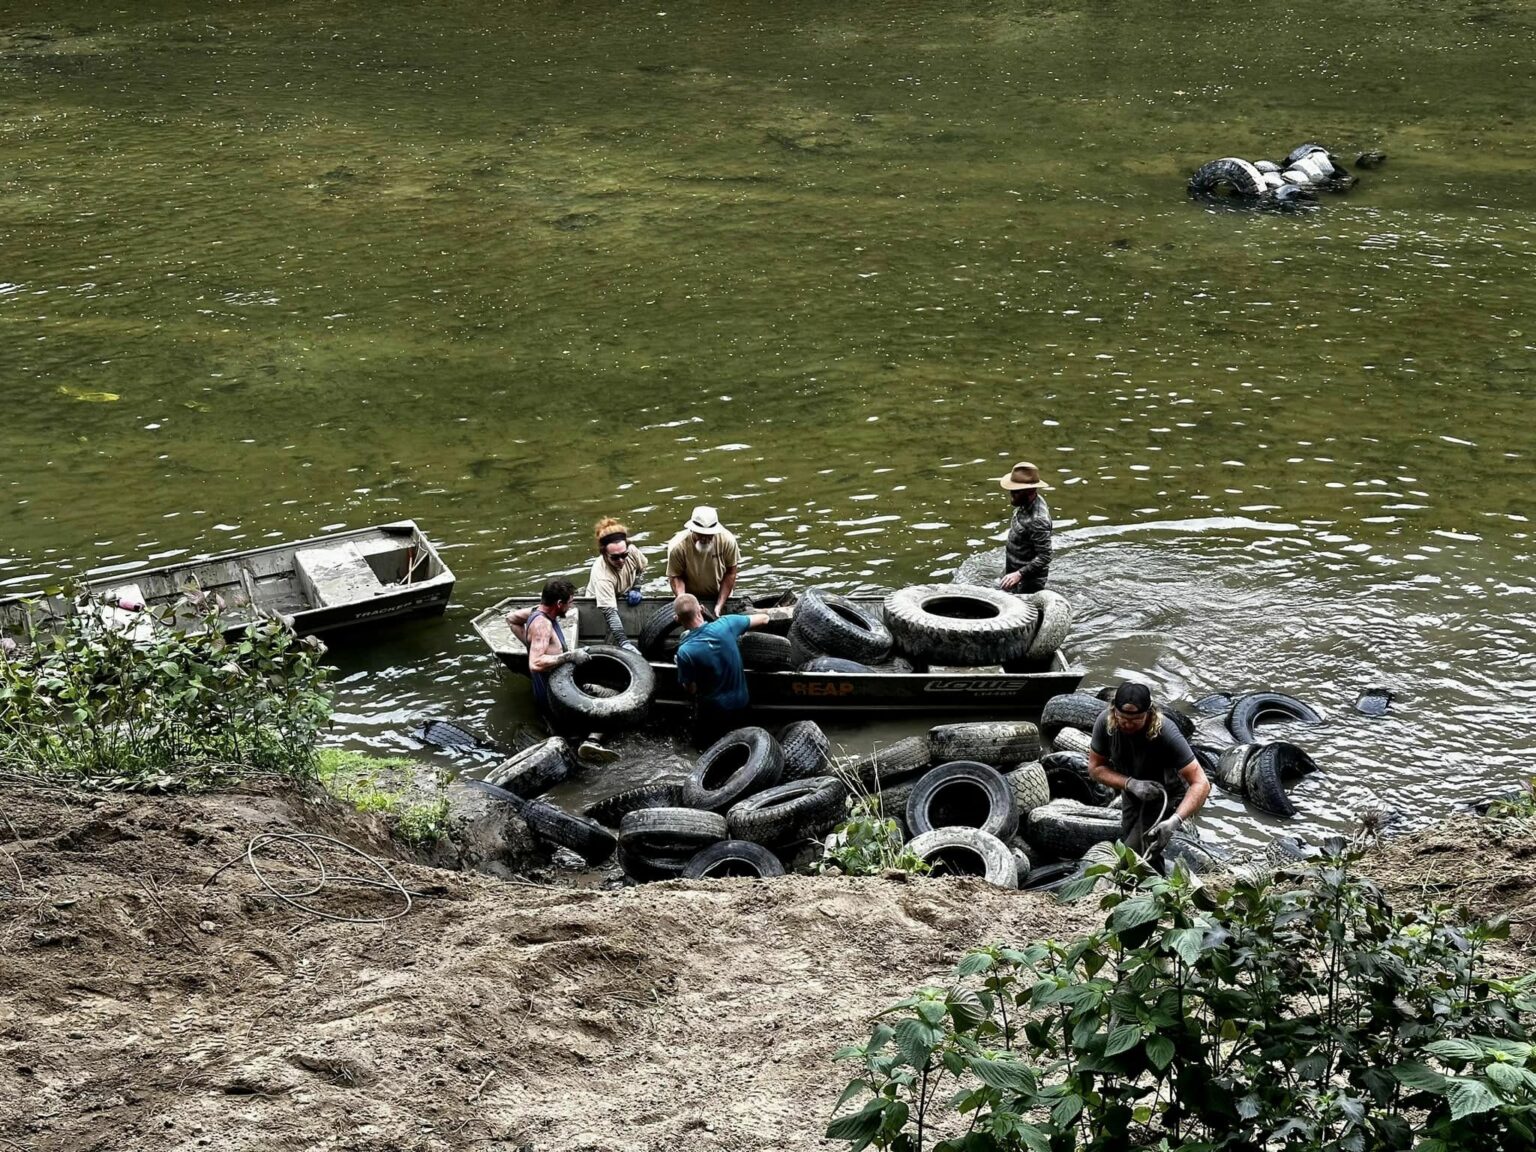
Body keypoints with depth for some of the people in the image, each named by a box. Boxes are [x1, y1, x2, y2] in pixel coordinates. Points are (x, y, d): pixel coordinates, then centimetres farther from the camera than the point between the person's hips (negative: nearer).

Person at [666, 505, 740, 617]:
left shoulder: (727, 540, -21)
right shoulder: (678, 547, -25)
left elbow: (730, 573, -11)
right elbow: (675, 577, -15)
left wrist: (719, 605, -15)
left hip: (720, 596, 1)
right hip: (691, 598, -1)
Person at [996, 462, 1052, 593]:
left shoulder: (1038, 519, -31)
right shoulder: (1026, 504, -3)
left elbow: (1044, 557, -29)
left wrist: (1019, 574, -34)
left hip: (1028, 580, -9)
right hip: (1013, 570, 9)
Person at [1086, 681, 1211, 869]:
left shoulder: (1165, 734, -34)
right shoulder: (1106, 723, -23)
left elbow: (1201, 784, -36)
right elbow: (1095, 767, -10)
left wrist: (1174, 821, -51)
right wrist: (1130, 783, -27)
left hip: (1167, 797, -5)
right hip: (1132, 798, 5)